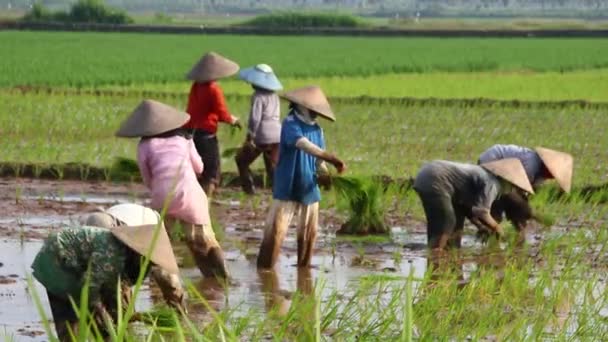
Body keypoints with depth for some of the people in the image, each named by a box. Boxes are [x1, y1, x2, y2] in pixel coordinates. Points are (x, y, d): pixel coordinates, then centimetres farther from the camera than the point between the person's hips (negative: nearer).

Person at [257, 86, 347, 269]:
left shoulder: (316, 129, 9)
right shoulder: (290, 124, -13)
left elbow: (318, 158, 7)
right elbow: (305, 146, -28)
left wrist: (325, 173, -16)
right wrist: (332, 159, -37)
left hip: (309, 189, 7)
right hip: (287, 188, -6)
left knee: (309, 232, 10)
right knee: (276, 229, -9)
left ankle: (303, 265, 22)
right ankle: (265, 267, -2)